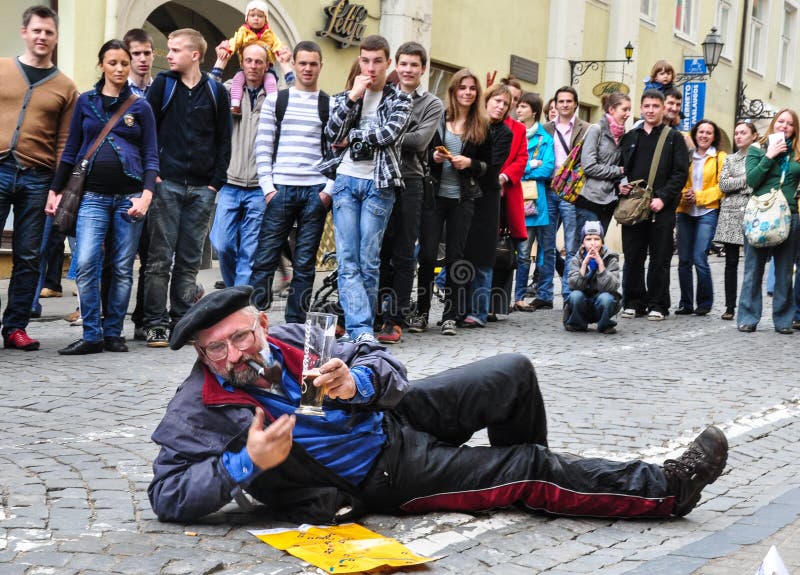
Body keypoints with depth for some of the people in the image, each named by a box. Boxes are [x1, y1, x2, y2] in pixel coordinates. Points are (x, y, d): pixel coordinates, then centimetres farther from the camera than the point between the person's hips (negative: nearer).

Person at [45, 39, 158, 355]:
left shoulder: (140, 106, 7)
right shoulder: (86, 101, 10)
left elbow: (151, 156, 4)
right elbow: (71, 150, 13)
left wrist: (146, 195, -10)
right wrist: (55, 190, 10)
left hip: (129, 197, 0)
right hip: (93, 196, 0)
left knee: (123, 268, 1)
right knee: (86, 264, -12)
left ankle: (113, 333, 11)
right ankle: (91, 336, -6)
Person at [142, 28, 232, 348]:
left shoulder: (216, 91, 8)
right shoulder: (162, 85, 4)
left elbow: (224, 141, 10)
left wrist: (216, 181, 2)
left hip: (202, 188, 2)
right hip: (167, 183, -2)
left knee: (190, 260, 6)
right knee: (161, 258, -3)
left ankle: (182, 320, 13)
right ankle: (155, 323, 1)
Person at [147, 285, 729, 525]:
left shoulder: (288, 339, -4)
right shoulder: (200, 410, -18)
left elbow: (381, 359, 2)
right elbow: (167, 495, -23)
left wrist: (357, 381, -23)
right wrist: (246, 464, -34)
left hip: (393, 414, 6)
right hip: (384, 474, -6)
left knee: (514, 372, 2)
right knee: (531, 469, -8)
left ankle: (520, 479, 28)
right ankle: (664, 488, 6)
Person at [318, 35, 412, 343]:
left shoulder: (400, 99, 8)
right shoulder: (346, 96, 15)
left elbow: (389, 134, -10)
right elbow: (332, 134, 0)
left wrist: (351, 137, -2)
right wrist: (353, 97, -6)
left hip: (378, 184, -2)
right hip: (346, 181, 2)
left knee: (369, 261, -2)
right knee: (347, 261, -8)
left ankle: (359, 327, 6)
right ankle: (361, 328, -12)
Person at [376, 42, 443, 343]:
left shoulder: (432, 105, 6)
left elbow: (419, 141, -9)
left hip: (409, 182, -2)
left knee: (403, 256, 0)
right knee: (377, 251, 4)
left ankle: (396, 320, 2)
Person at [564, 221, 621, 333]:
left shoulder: (611, 259, -7)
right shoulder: (576, 260, -3)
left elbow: (612, 287, -21)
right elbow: (573, 286, -17)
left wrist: (600, 264, -28)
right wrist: (584, 264, -26)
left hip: (601, 304, -1)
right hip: (583, 305, 1)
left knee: (605, 298, -32)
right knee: (575, 295, -29)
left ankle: (604, 325, -3)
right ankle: (577, 324, 0)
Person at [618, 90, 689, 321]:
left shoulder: (674, 138, 5)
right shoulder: (630, 137, 16)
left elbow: (681, 173, -3)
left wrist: (663, 198, -13)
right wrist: (620, 185, 1)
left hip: (661, 209, -3)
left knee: (660, 259, 1)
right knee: (632, 258, 5)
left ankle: (657, 305, 8)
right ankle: (633, 302, 13)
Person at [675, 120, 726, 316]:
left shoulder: (720, 158, 2)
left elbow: (722, 186, -3)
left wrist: (699, 197, -11)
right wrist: (684, 195, -5)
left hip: (707, 212, -4)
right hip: (685, 212, 4)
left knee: (699, 259, -12)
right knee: (684, 260, 2)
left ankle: (705, 303, 3)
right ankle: (686, 303, 10)